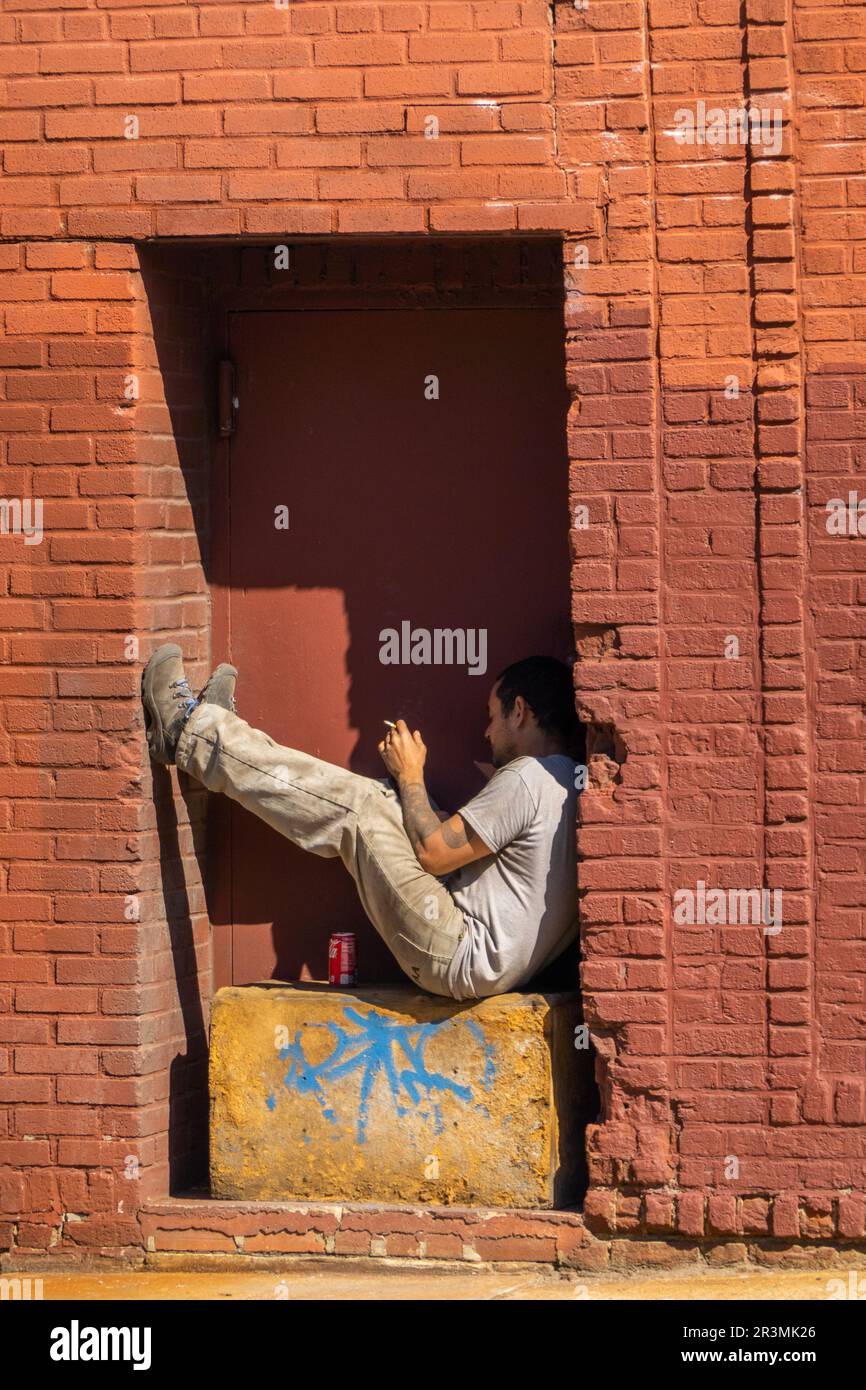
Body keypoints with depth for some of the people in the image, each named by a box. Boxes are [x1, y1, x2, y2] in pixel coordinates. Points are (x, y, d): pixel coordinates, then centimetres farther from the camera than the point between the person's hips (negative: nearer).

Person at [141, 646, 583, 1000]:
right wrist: (410, 778, 14)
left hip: (461, 965, -9)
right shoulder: (569, 780, 12)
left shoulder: (528, 778, -18)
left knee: (357, 809, -7)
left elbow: (432, 853, -15)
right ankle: (218, 730, 22)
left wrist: (410, 776, 0)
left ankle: (187, 730, 4)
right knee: (384, 803, 14)